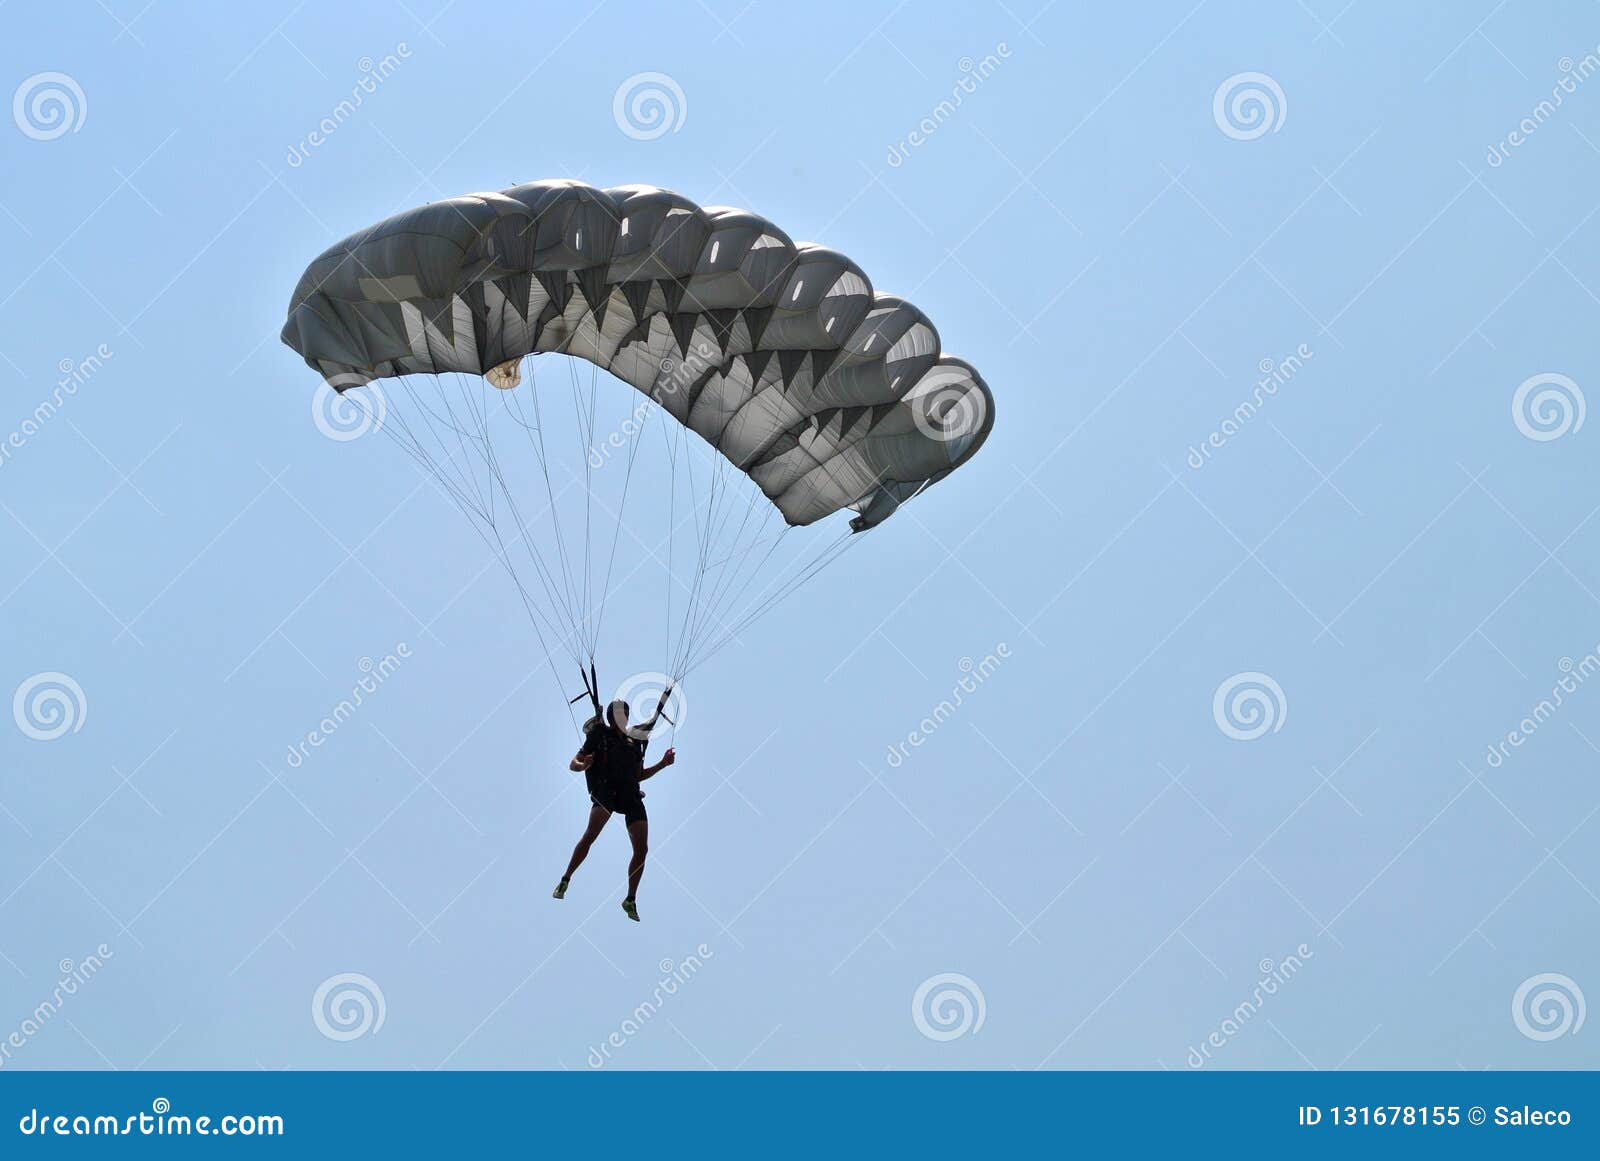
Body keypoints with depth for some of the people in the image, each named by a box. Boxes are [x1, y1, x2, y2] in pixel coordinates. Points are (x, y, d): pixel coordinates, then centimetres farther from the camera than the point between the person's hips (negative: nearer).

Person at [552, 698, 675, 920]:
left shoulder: (634, 741, 20)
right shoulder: (599, 737, 5)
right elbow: (573, 764, 1)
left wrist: (662, 764, 18)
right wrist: (583, 765, -22)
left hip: (632, 797, 5)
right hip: (606, 792, -5)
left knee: (641, 849, -3)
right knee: (591, 834, -30)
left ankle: (630, 901, 10)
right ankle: (565, 880, -20)